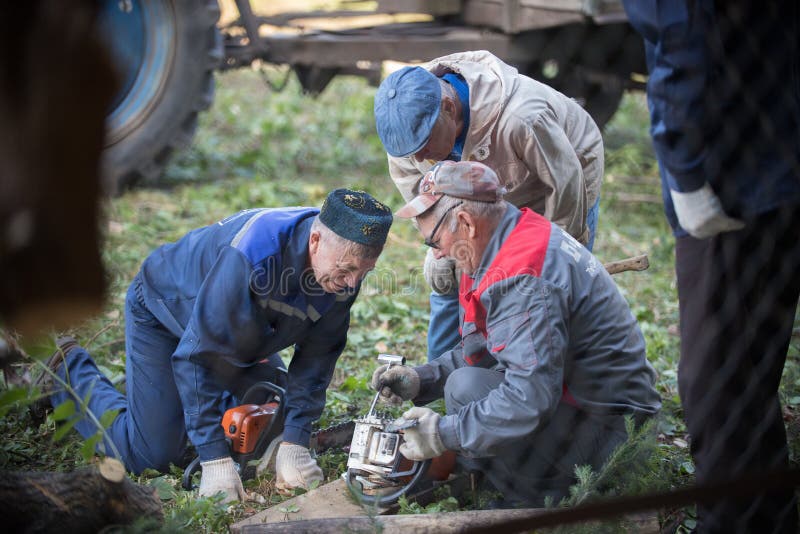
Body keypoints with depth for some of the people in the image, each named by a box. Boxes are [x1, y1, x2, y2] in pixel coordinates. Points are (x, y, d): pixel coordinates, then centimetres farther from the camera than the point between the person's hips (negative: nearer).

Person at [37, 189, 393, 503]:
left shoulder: (345, 273, -24)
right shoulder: (251, 256, -44)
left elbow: (316, 357, -12)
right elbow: (197, 354, -38)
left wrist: (295, 444, -20)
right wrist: (214, 460, -39)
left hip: (240, 335, 7)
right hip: (165, 311, -6)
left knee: (274, 426, 12)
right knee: (150, 455, -7)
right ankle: (67, 372, 15)